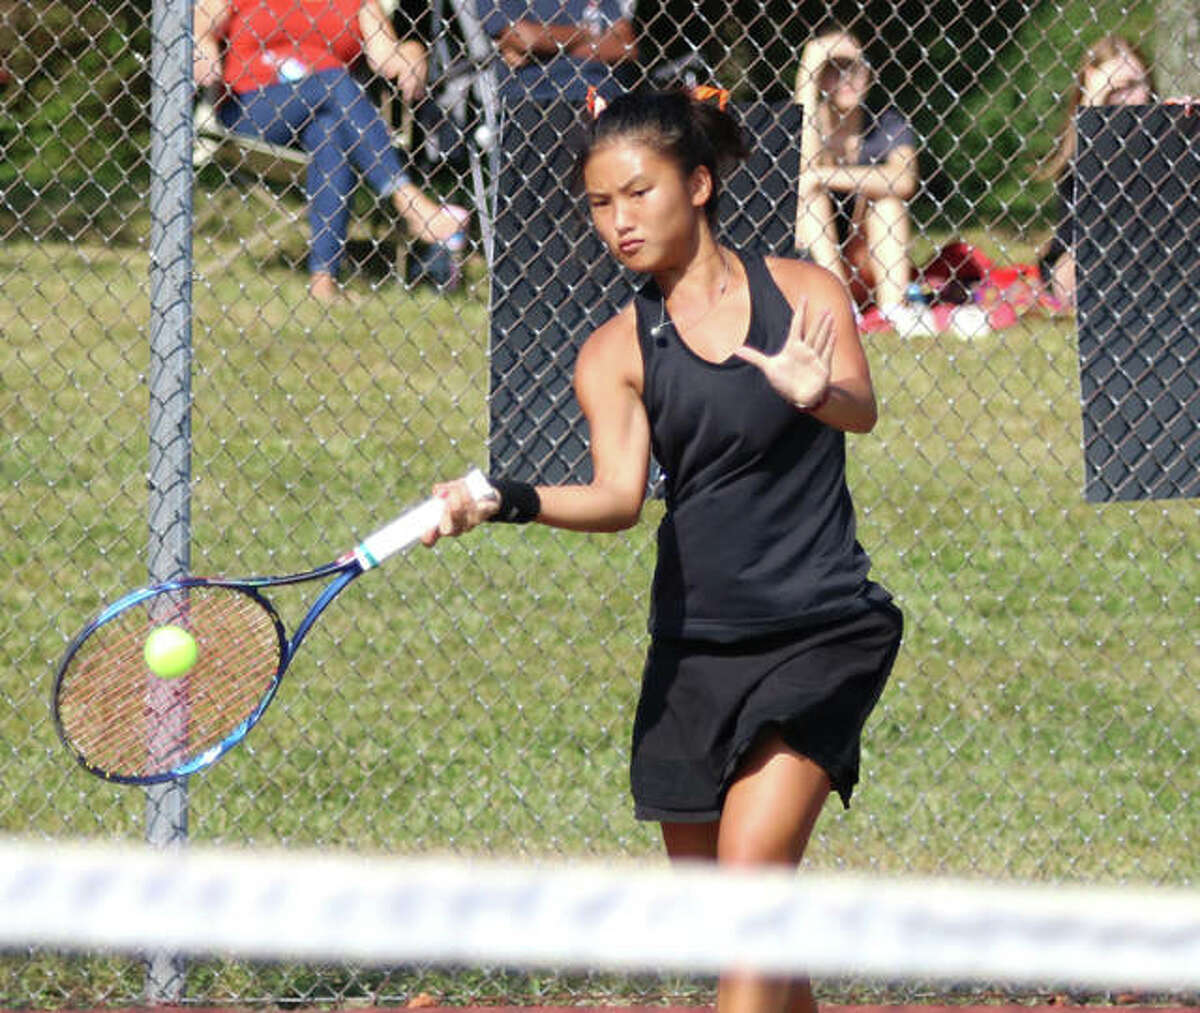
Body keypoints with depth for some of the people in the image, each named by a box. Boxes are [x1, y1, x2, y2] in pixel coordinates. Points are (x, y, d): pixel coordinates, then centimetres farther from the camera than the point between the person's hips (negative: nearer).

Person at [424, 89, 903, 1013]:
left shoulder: (804, 293, 1)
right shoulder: (616, 353, 3)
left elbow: (862, 410, -16)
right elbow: (619, 495, -12)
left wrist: (818, 392, -40)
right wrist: (507, 503, -32)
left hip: (823, 631, -3)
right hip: (694, 646, 3)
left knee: (753, 866, -19)